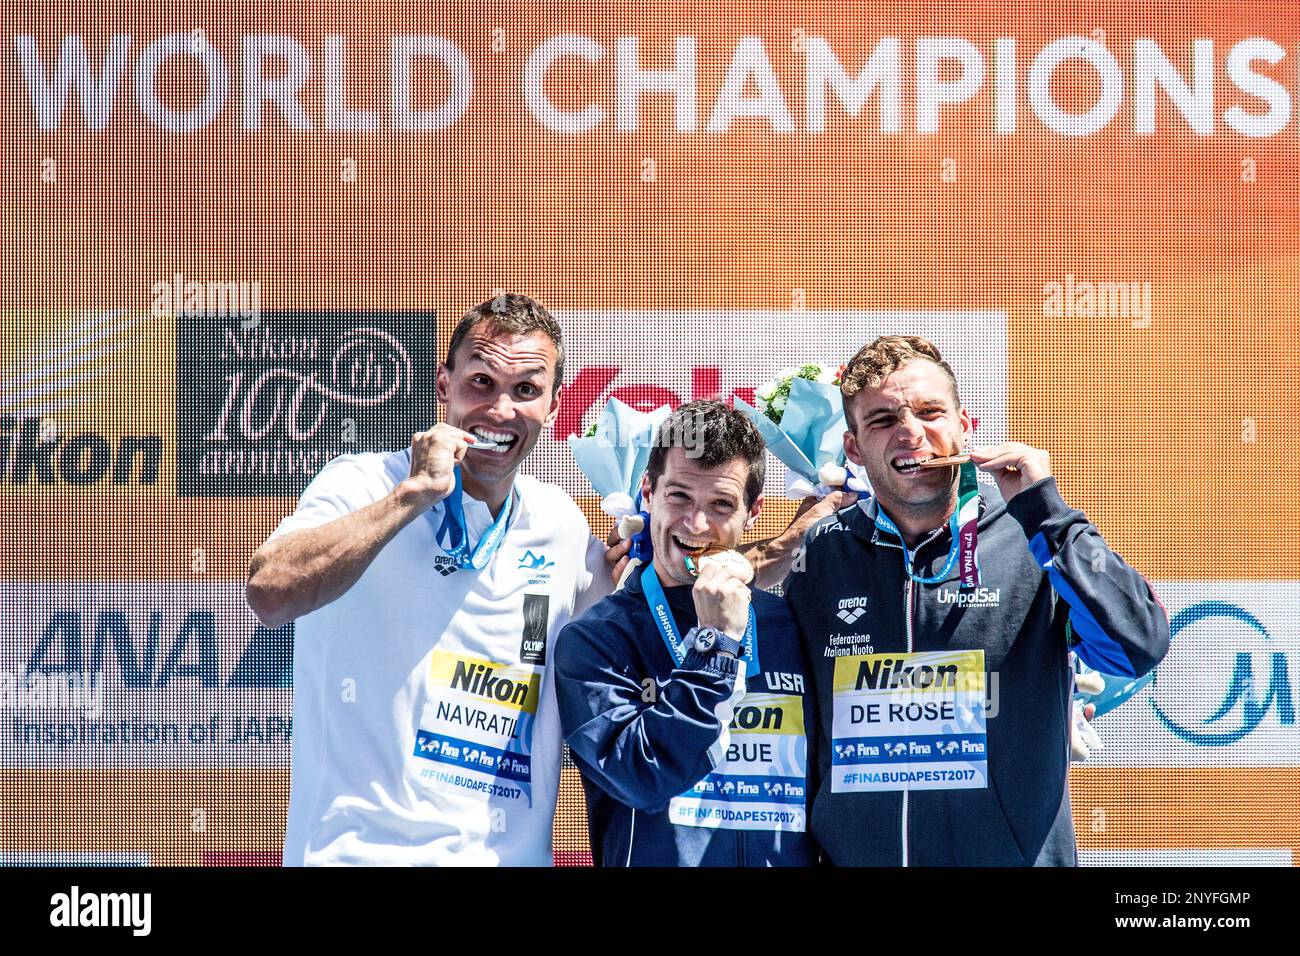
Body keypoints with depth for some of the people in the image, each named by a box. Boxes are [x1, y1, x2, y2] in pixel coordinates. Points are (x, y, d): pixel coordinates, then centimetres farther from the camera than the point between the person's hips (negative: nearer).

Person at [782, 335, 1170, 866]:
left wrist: (1047, 514, -19)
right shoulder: (818, 554, 3)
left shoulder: (1030, 542, -4)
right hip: (850, 853, 2)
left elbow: (1139, 646, -18)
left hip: (1016, 854, -2)